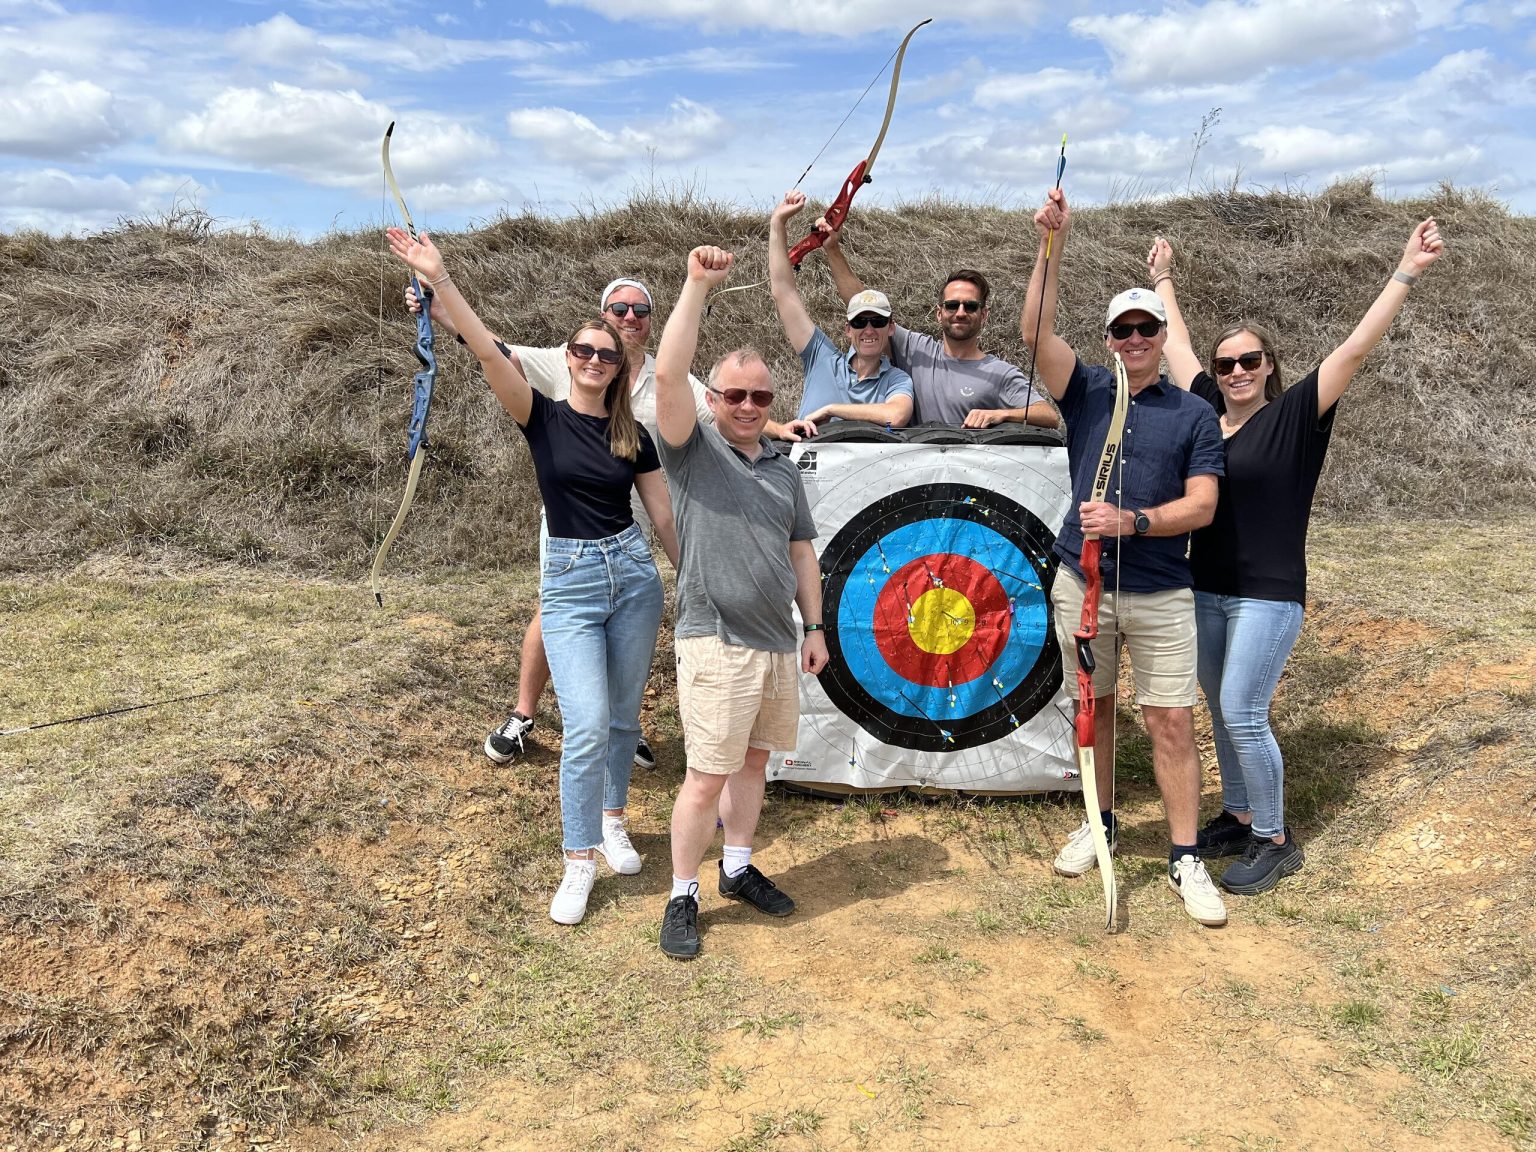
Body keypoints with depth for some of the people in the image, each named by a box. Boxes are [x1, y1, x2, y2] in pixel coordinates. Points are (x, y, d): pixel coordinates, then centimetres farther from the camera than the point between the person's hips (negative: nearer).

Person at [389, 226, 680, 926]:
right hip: (570, 580, -3)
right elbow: (488, 351, -16)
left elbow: (664, 517, 10)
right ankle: (579, 861, 3)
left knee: (623, 715, 12)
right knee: (587, 725, -11)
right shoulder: (543, 417, -2)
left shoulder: (634, 437, 6)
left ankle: (611, 822, 34)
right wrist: (438, 279, -27)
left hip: (634, 575, 3)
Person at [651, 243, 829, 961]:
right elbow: (668, 374, -19)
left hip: (778, 642, 6)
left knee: (752, 762, 17)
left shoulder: (783, 469, 14)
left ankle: (738, 869, 33)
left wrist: (815, 627, 15)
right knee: (707, 778, -4)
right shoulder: (693, 449, -3)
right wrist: (698, 286, -22)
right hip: (717, 643, -6)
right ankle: (682, 898, 11)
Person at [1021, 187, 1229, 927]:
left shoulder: (1195, 415, 2)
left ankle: (1185, 859, 10)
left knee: (1171, 721, -1)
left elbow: (1202, 505, -6)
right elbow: (1037, 330, -10)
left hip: (1161, 593, -1)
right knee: (1093, 709, 13)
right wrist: (1052, 247, -17)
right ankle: (1100, 825, 31)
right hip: (1081, 583, 2)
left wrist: (1133, 521, -21)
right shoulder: (1087, 393, 4)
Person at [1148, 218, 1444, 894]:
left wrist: (1407, 273, -14)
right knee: (1221, 709, 13)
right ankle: (1237, 817, 29)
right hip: (1204, 589, 6)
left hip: (1268, 594, -5)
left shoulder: (1294, 416, -5)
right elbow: (1175, 343, 19)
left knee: (1242, 713, -7)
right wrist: (1162, 279, 29)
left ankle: (1275, 842, 9)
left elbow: (1356, 348, -11)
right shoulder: (1205, 411, 6)